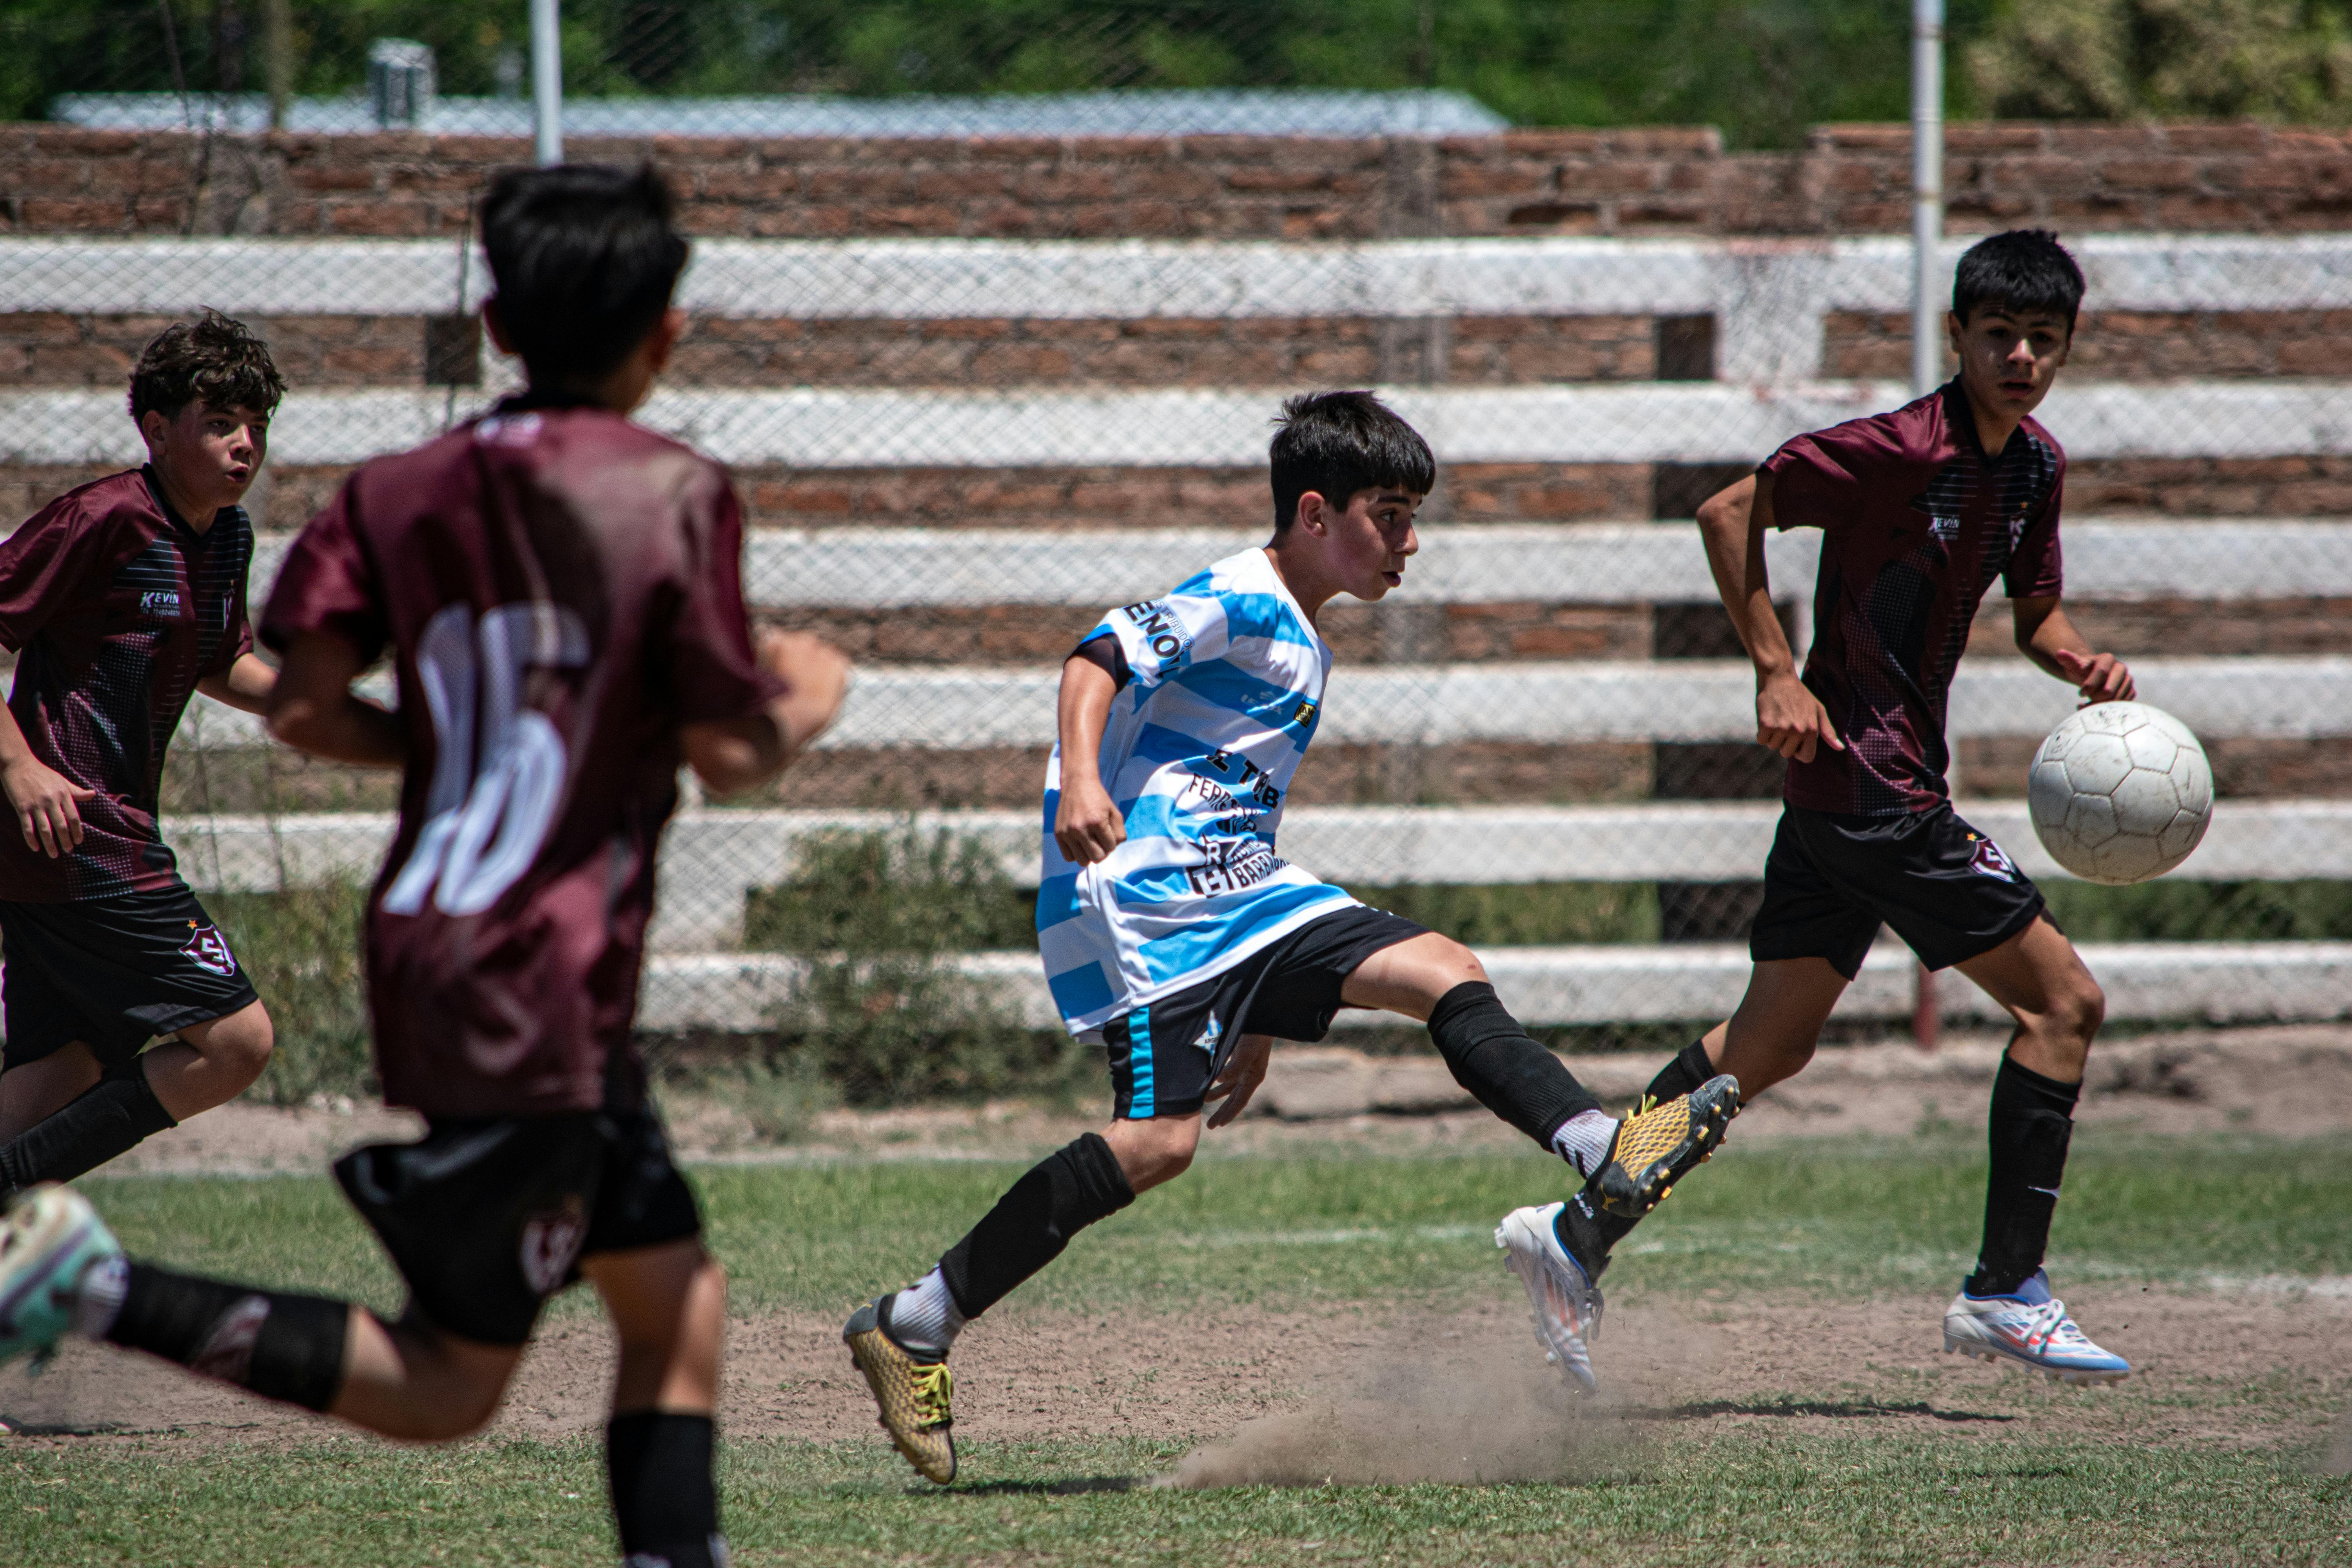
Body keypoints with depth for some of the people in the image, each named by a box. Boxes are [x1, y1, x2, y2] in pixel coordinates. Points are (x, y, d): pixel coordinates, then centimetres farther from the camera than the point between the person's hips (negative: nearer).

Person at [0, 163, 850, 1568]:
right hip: (545, 988, -7)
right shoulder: (675, 496, -10)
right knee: (446, 1385, -3)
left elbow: (299, 703, -2)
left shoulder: (400, 493, 5)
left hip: (431, 947, 8)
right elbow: (728, 750, -12)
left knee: (678, 1297, 16)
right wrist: (808, 702, 10)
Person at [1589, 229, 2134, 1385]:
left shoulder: (2036, 467, 9)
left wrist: (2079, 663, -2)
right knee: (2062, 997, -5)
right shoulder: (1901, 450, -17)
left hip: (1842, 793, 9)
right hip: (1875, 790, -9)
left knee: (1770, 1042, 13)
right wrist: (1777, 673, -16)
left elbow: (2033, 613, 20)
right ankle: (2006, 1291, -2)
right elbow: (1729, 513, -11)